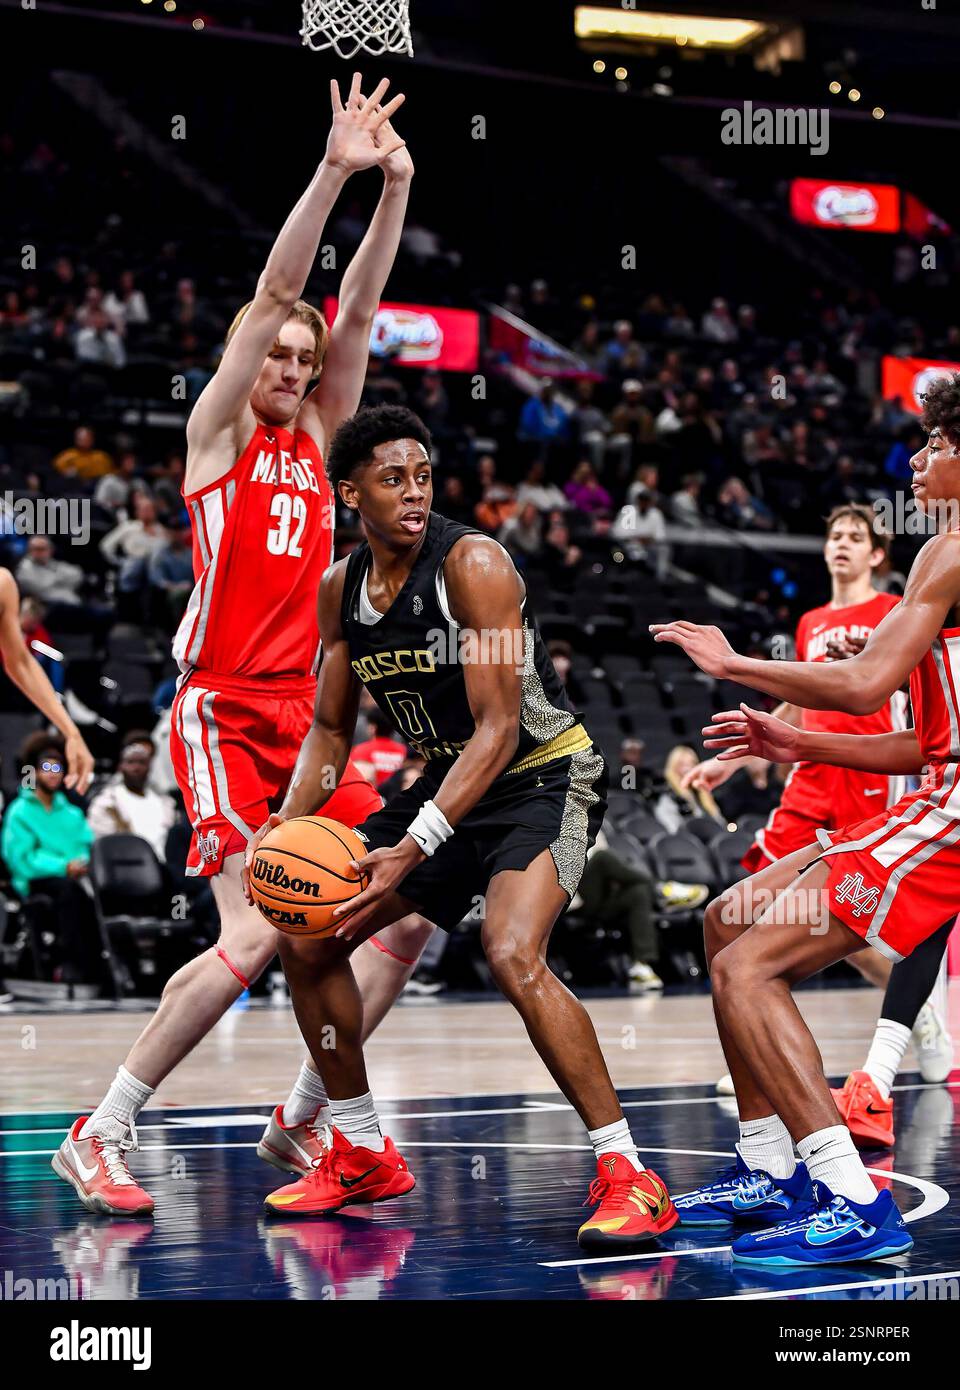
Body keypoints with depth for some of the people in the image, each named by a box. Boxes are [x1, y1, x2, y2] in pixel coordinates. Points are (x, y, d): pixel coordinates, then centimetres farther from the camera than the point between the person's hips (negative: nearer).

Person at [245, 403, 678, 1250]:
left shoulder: (472, 563, -22)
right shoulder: (341, 589, 0)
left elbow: (499, 729, -26)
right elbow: (331, 728, 11)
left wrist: (413, 850, -33)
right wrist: (284, 831, -7)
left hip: (544, 776, -8)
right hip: (450, 780, 8)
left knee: (514, 955, -31)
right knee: (308, 939, 5)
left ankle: (629, 1177, -22)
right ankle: (364, 1156, 21)